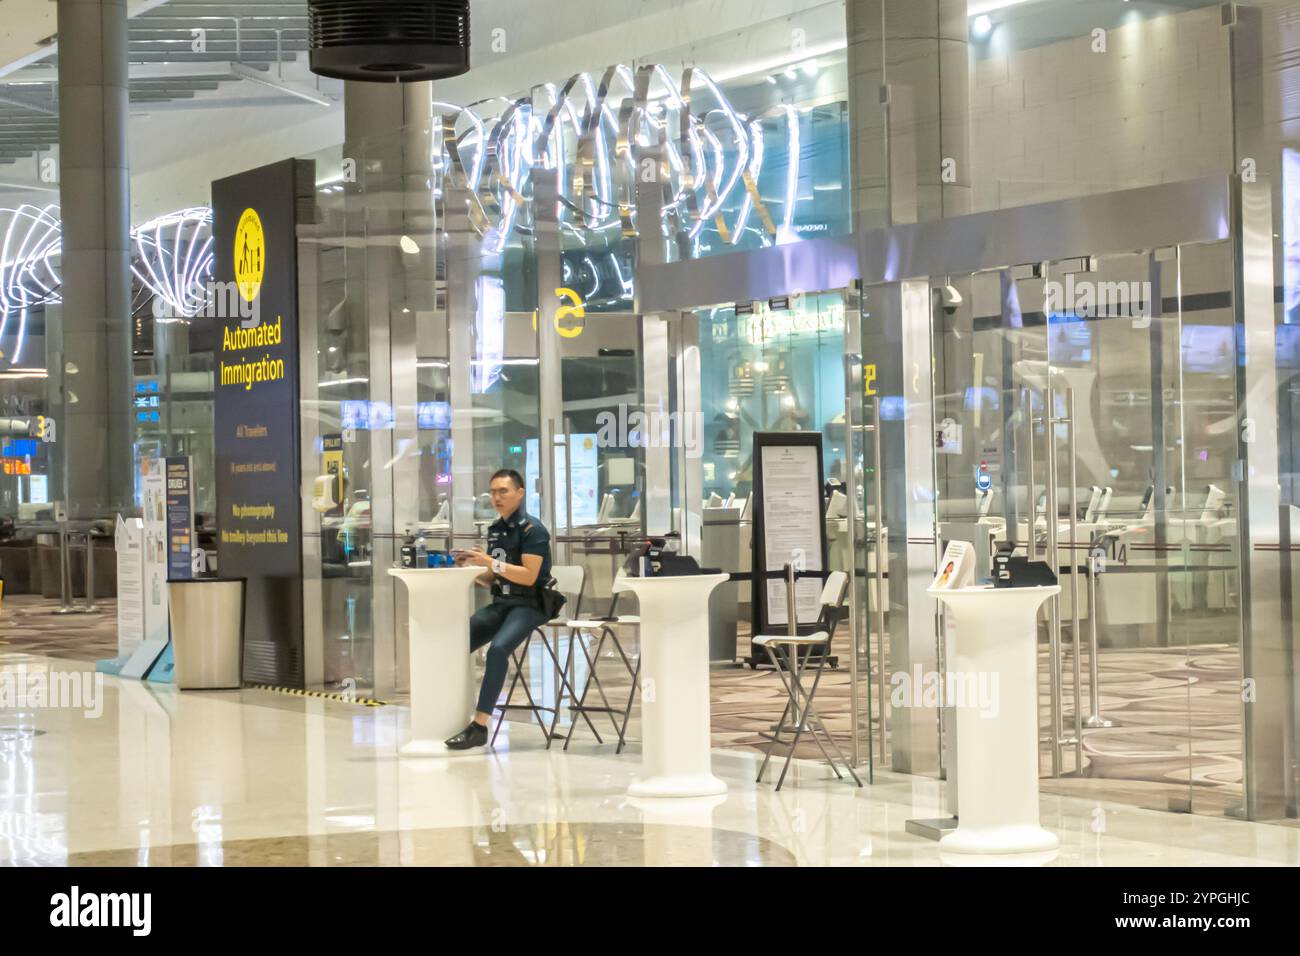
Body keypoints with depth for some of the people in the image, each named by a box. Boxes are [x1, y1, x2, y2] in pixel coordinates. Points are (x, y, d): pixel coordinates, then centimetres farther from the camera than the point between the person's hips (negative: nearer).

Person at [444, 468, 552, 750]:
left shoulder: (532, 529, -9)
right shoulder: (495, 530, 14)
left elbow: (529, 576, -18)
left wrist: (491, 562, -23)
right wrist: (472, 569, -2)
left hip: (529, 604, -8)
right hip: (501, 603, 8)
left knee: (498, 648, -32)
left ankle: (479, 726, -31)